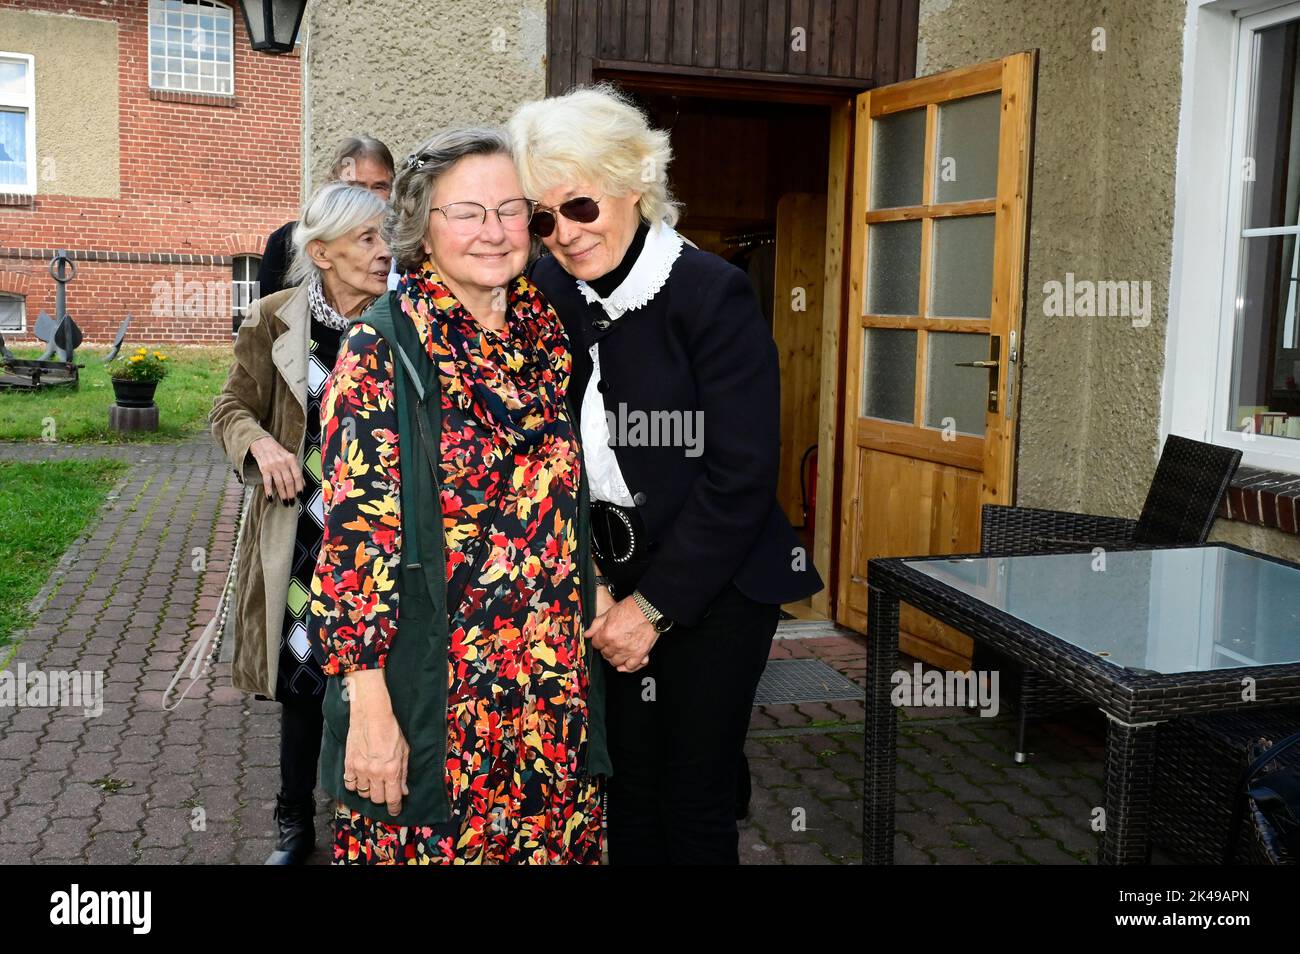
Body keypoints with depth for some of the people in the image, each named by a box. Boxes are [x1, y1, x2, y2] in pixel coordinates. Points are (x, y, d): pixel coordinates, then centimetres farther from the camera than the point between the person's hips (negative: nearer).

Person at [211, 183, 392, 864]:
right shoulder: (274, 321, -2)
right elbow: (234, 406, 4)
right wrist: (261, 443, -16)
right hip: (303, 534, 0)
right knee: (304, 679, 9)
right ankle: (296, 826, 29)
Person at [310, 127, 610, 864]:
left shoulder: (548, 333, 5)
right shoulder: (382, 350, -10)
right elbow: (354, 535, -14)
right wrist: (369, 708, -16)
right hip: (433, 691, -4)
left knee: (555, 841, 13)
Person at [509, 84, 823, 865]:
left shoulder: (713, 294, -15)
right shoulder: (550, 294, 0)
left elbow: (740, 475, -17)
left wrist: (656, 605, -15)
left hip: (714, 587, -4)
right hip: (609, 587, 5)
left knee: (696, 800, 6)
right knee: (627, 789, 12)